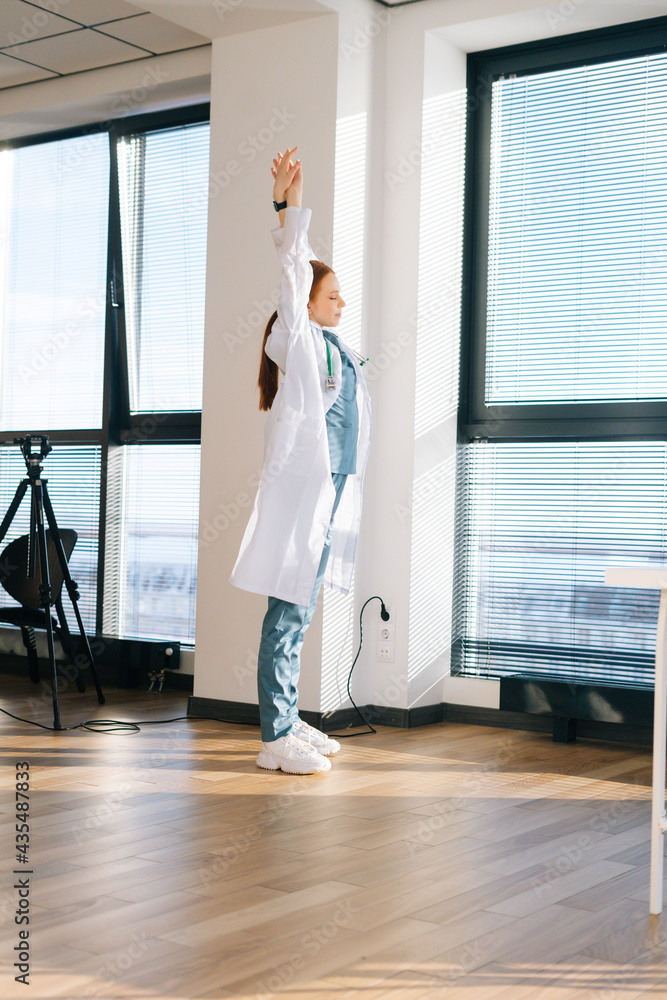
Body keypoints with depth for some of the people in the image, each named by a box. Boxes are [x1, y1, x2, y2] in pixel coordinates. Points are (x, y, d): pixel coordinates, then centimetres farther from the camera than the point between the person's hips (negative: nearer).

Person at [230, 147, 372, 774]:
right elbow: (293, 272, -13)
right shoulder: (296, 341, -7)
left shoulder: (335, 347, 17)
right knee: (288, 613, -6)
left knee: (299, 613, 13)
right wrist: (289, 206, -16)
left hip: (332, 490, 9)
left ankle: (288, 723, 21)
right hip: (299, 489, -9)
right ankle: (275, 739, -2)